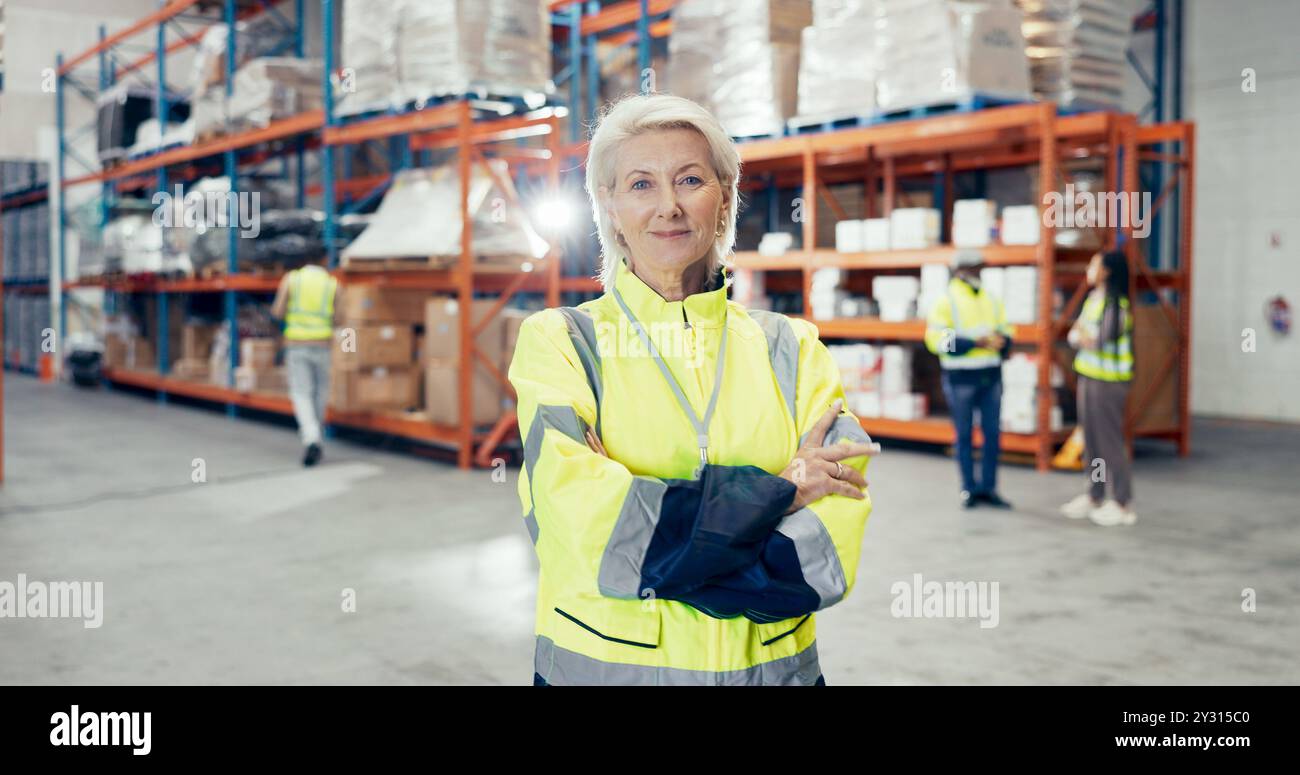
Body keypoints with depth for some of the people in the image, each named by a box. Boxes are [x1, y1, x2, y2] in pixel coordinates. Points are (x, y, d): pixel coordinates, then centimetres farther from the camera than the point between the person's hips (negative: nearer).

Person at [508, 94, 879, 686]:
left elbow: (827, 556, -10)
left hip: (773, 664, 2)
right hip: (600, 664, -1)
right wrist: (776, 491, -15)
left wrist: (646, 546, -18)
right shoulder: (558, 341, -6)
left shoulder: (790, 348, -1)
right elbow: (580, 527, -20)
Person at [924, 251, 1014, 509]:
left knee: (993, 433, 5)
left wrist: (1002, 340, -7)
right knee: (965, 435, 3)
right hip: (960, 378, -5)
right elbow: (936, 338, -13)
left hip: (990, 376, 5)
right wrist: (976, 342, -19)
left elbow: (1004, 330, 18)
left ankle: (988, 488, 16)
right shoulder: (946, 301, -4)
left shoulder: (991, 300, 13)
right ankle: (969, 489, 13)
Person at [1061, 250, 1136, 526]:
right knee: (1091, 438, 13)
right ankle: (1094, 496, 23)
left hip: (1108, 379, -8)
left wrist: (1084, 335, -3)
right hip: (1088, 375, 8)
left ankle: (1123, 504, 3)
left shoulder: (1116, 304, -14)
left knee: (1110, 441, -4)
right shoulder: (1093, 299, 13)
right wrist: (1080, 336, -11)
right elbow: (1075, 333, 11)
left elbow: (1105, 338, -20)